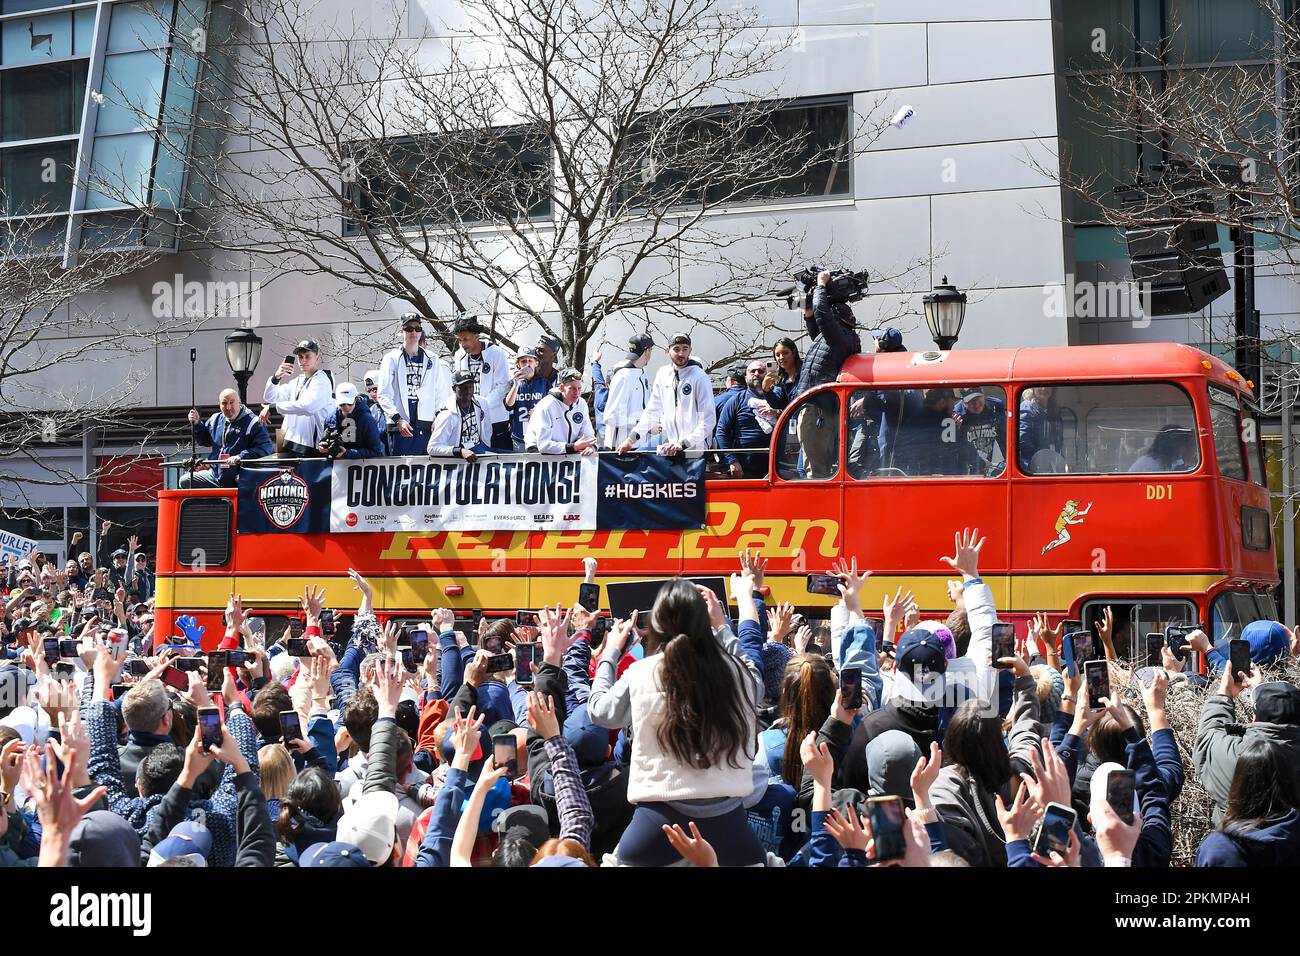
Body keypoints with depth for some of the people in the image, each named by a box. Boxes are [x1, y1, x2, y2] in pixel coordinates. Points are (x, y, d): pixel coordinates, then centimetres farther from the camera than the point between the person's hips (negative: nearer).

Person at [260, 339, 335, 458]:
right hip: (290, 443, 7)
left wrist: (272, 408, -19)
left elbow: (306, 407, -23)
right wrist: (276, 377, -5)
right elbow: (269, 397, 15)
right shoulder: (296, 382, 17)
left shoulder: (321, 381, -6)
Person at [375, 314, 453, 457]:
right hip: (400, 427, -2)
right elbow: (384, 395, -1)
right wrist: (398, 419, -12)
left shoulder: (432, 361, 15)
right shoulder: (392, 359, 6)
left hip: (426, 427, 2)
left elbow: (441, 393, 11)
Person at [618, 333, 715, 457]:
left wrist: (683, 444, -21)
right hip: (669, 449, 5)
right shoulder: (663, 374, 7)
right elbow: (652, 411, 11)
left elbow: (708, 420, -14)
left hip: (695, 449, -5)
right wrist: (632, 438, 1)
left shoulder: (700, 377, -10)